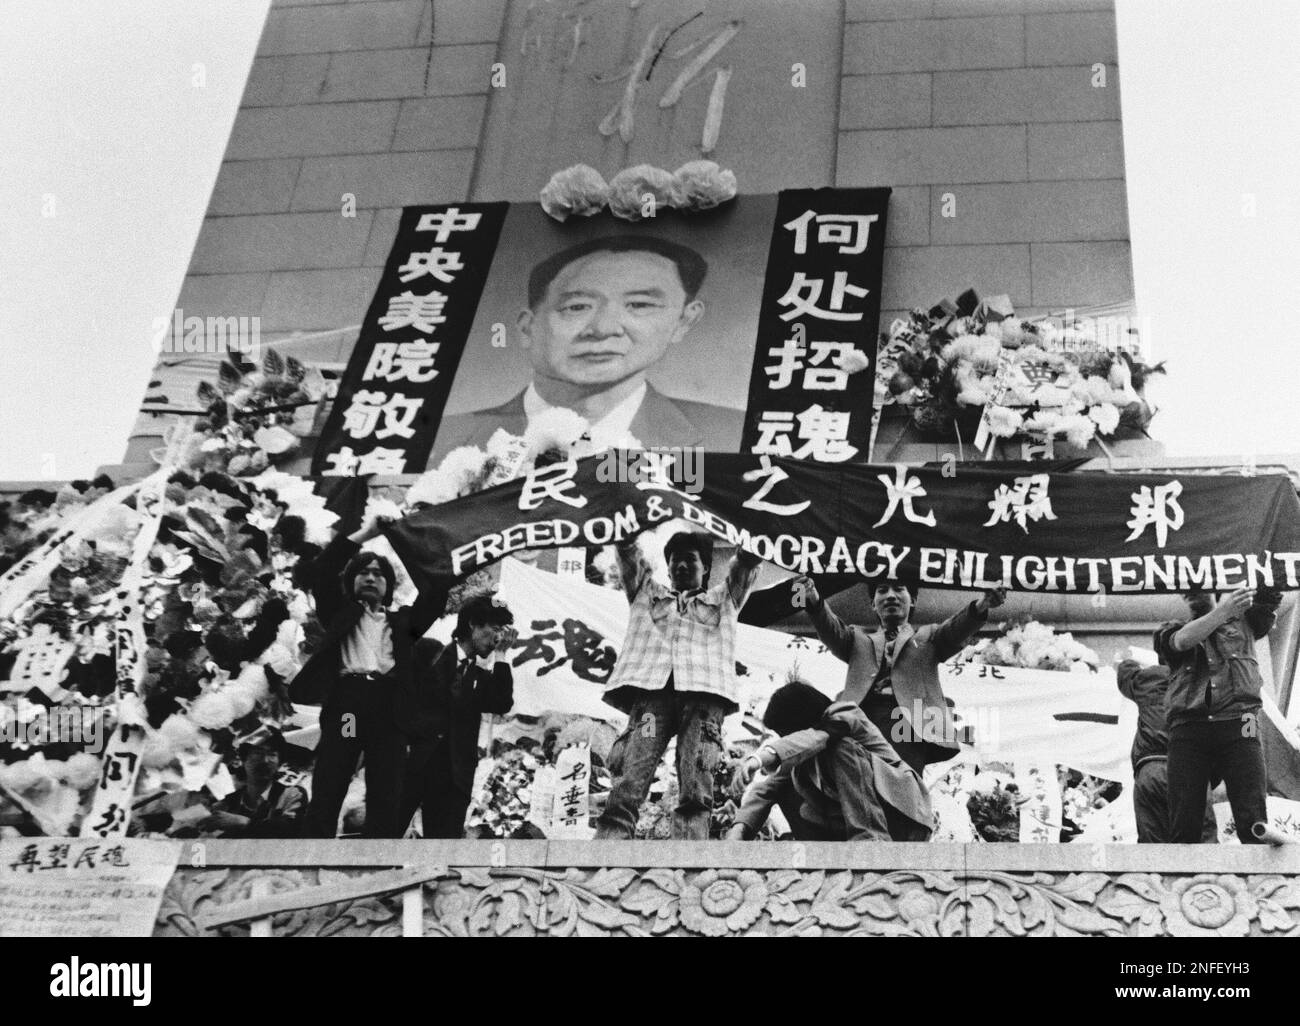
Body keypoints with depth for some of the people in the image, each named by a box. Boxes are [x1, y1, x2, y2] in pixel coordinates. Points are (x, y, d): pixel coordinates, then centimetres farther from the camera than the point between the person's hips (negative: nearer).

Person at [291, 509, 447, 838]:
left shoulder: (402, 620, 28)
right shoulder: (340, 613, 24)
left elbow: (435, 594, 20)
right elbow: (317, 574, 12)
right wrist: (362, 534, 11)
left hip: (389, 706, 2)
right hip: (345, 700, -1)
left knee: (385, 802, -7)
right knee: (325, 796, -10)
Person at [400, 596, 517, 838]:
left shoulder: (480, 677, 18)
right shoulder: (428, 652, 8)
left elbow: (503, 704, 1)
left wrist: (501, 656, 3)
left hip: (452, 774, 4)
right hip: (411, 763, -3)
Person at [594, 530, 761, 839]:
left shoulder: (724, 599, 34)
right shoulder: (647, 593, 34)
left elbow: (748, 559, 24)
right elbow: (627, 548, 26)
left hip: (705, 693, 0)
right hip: (650, 689, 0)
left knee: (695, 794, -20)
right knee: (626, 787, -21)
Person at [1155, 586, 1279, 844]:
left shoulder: (1243, 619, 25)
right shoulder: (1170, 631, 22)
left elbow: (1270, 597, 7)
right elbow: (1183, 641, -2)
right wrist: (1222, 612, -16)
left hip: (1237, 725, -1)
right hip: (1188, 729, 1)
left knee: (1253, 822, -13)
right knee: (1183, 826, -9)